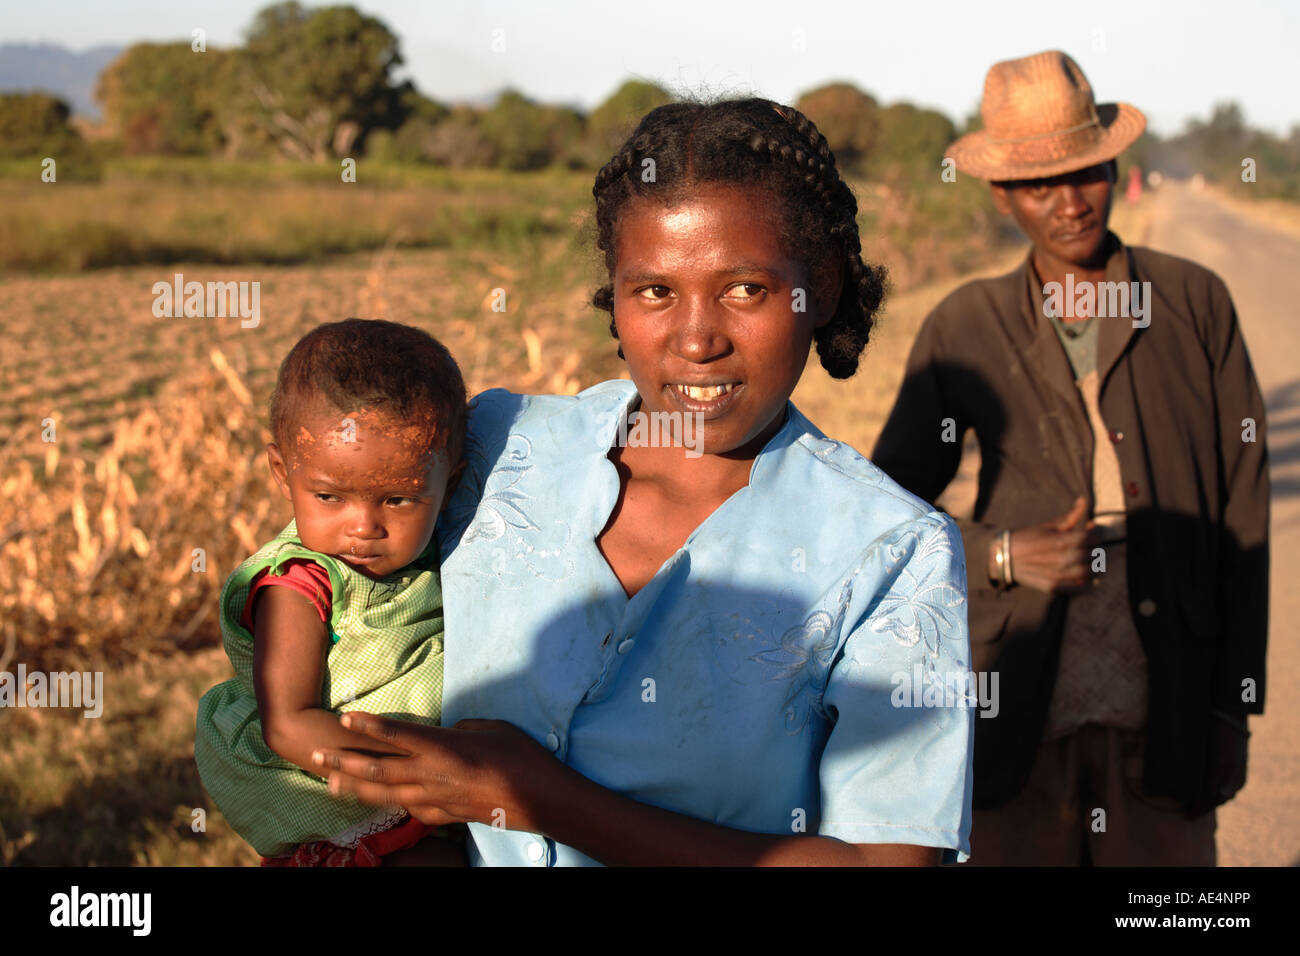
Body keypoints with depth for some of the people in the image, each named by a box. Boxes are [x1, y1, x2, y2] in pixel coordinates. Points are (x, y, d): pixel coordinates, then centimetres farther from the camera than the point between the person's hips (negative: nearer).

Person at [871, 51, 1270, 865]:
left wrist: (1233, 708, 2)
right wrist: (999, 555, -9)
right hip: (1021, 716, 0)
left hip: (1161, 715, 0)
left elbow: (1242, 510, 4)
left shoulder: (1195, 304, 3)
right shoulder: (966, 331, 3)